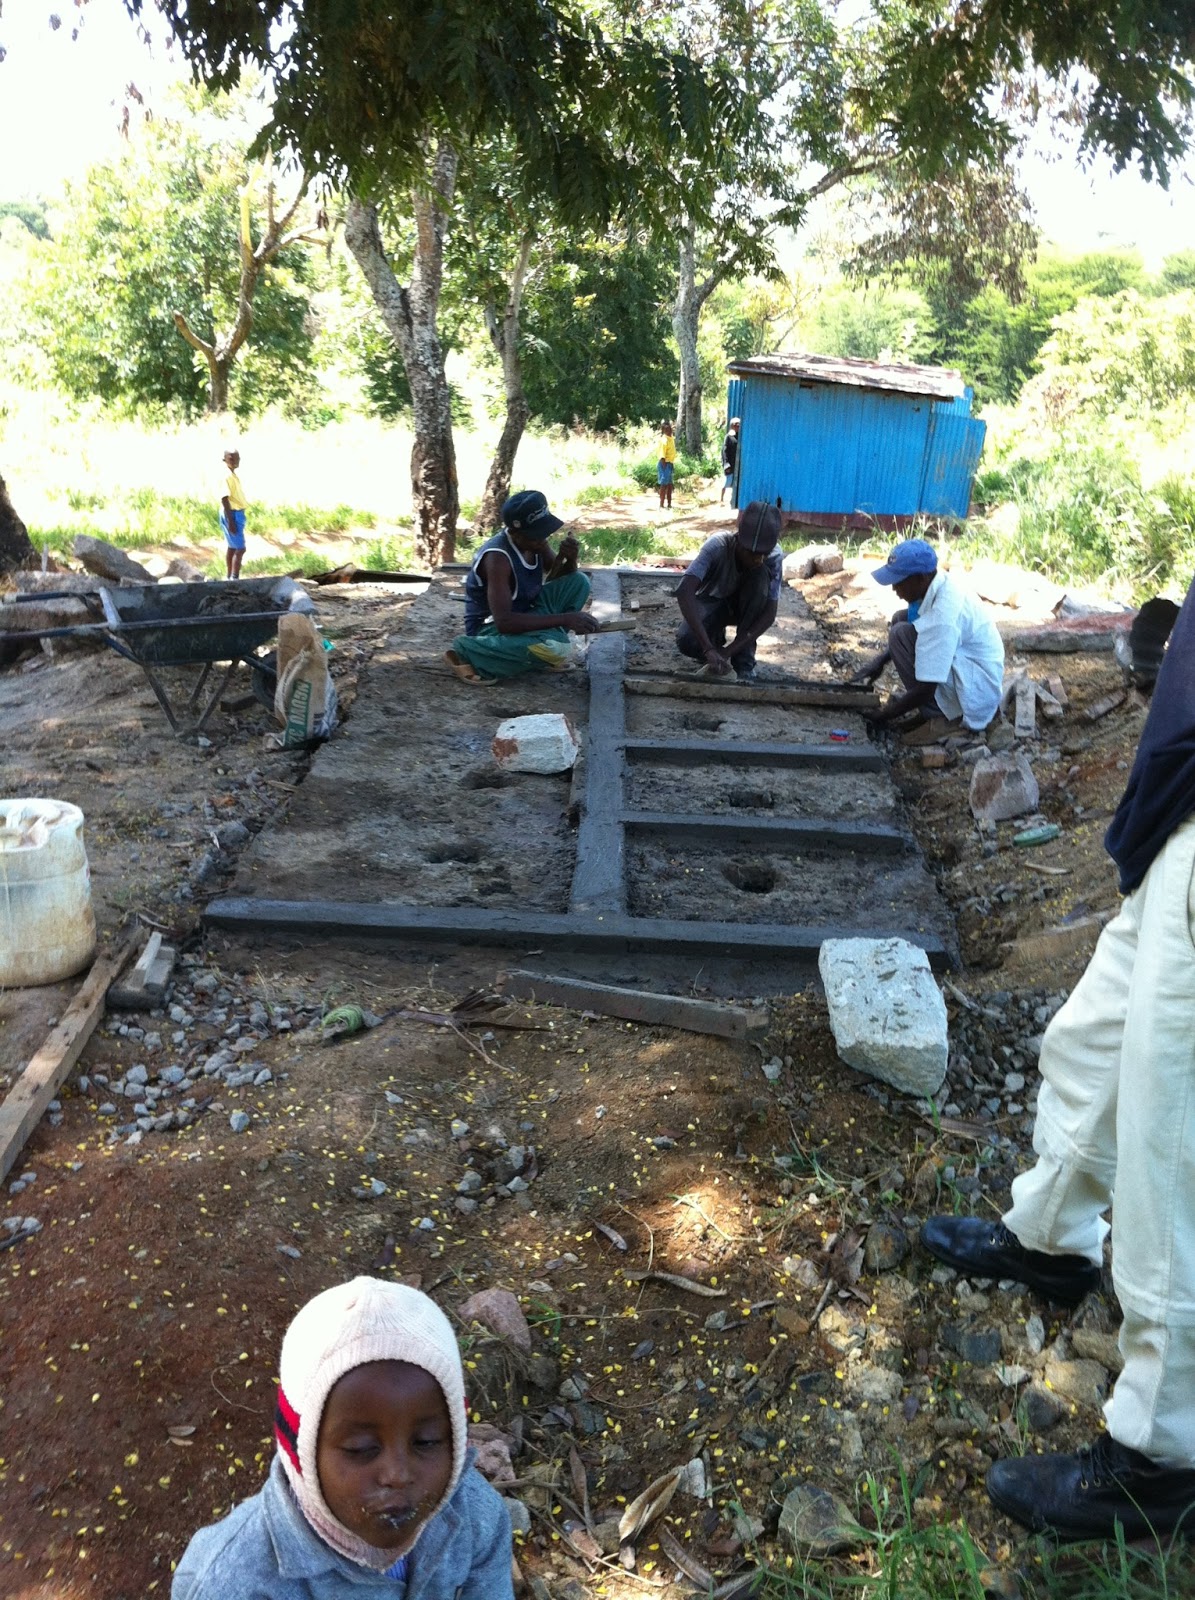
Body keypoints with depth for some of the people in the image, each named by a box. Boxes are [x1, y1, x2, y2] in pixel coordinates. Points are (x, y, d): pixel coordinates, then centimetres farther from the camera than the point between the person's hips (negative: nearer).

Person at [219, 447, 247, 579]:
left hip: (237, 513, 10)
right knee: (240, 548, -9)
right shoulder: (226, 476, -19)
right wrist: (230, 521, -24)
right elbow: (224, 499, -22)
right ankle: (235, 579, -7)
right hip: (232, 514, -10)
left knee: (232, 547, 14)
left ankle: (230, 578, 20)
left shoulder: (232, 474, 11)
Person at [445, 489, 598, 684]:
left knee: (579, 582, -4)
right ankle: (468, 653, -14)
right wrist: (564, 619, -36)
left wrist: (571, 559, -16)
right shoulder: (498, 558, -30)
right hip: (492, 627, -8)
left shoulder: (534, 540, -6)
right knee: (557, 649, -33)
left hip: (523, 613, 8)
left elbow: (561, 578, 10)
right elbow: (504, 621, -37)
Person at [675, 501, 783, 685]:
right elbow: (684, 593, -47)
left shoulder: (774, 556, -28)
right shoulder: (717, 546, -35)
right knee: (686, 642, -32)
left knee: (762, 574, -32)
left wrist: (728, 651, -40)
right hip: (712, 601, -1)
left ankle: (744, 659, -20)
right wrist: (709, 649, -56)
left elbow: (769, 613, -29)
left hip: (744, 605, 1)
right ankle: (716, 636, 6)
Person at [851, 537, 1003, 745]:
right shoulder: (939, 586, -3)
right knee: (901, 619, 9)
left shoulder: (943, 614, -30)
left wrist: (883, 717, -13)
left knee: (902, 633, -22)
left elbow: (926, 689, -27)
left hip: (977, 693, -10)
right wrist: (879, 662, 7)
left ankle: (948, 718, -12)